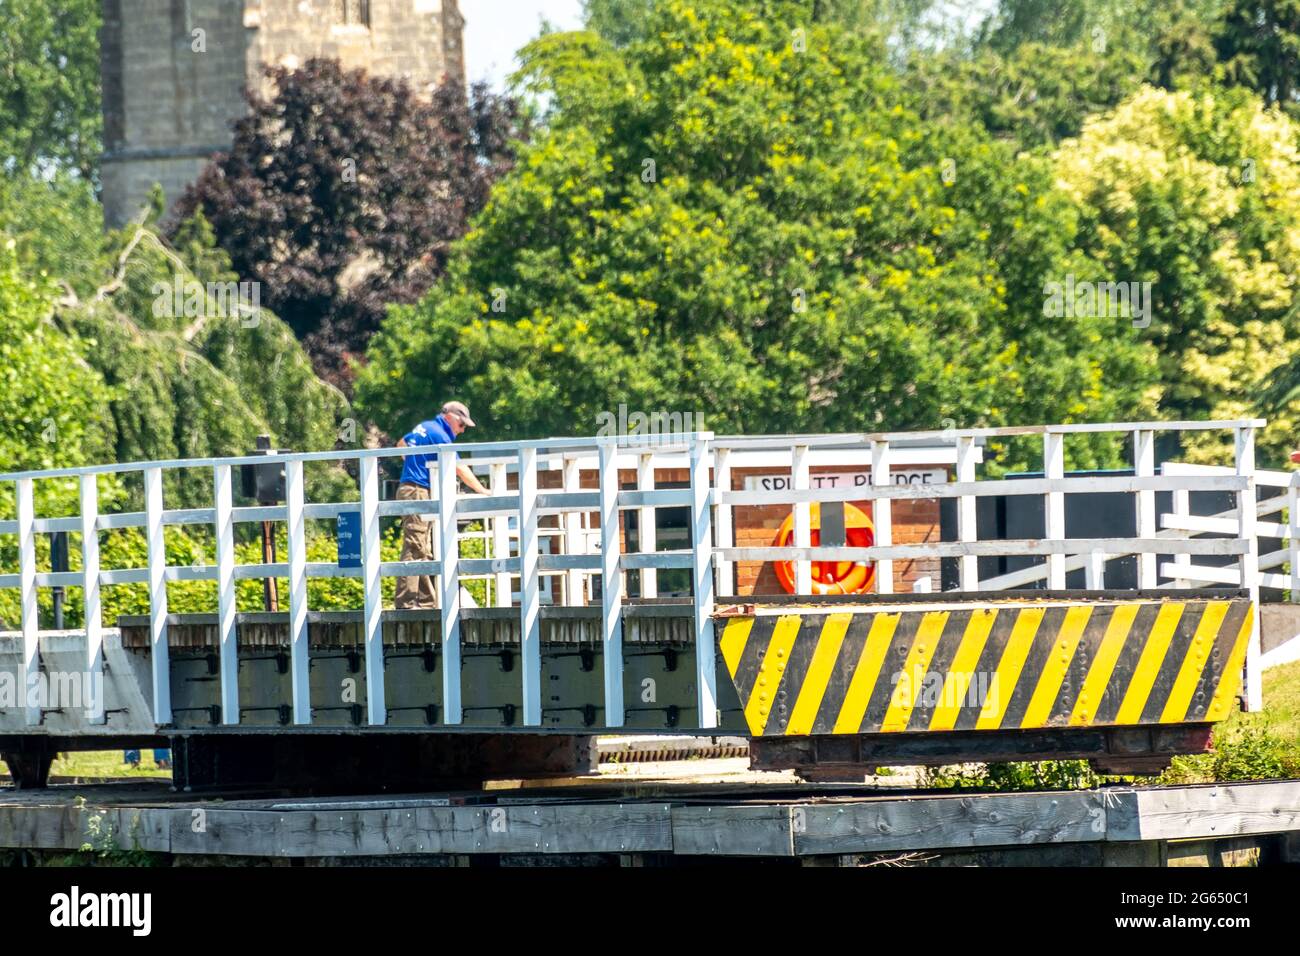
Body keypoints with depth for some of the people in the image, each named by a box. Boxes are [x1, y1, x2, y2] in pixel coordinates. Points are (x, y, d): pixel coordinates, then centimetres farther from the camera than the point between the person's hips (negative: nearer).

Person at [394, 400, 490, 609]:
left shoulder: (423, 427, 17)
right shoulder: (439, 435, -11)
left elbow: (401, 444, 35)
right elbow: (460, 469, -12)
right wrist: (483, 491, -8)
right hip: (417, 492, -10)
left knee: (425, 552, 11)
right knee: (415, 550, -14)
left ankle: (427, 602, 12)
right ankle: (405, 603, -19)